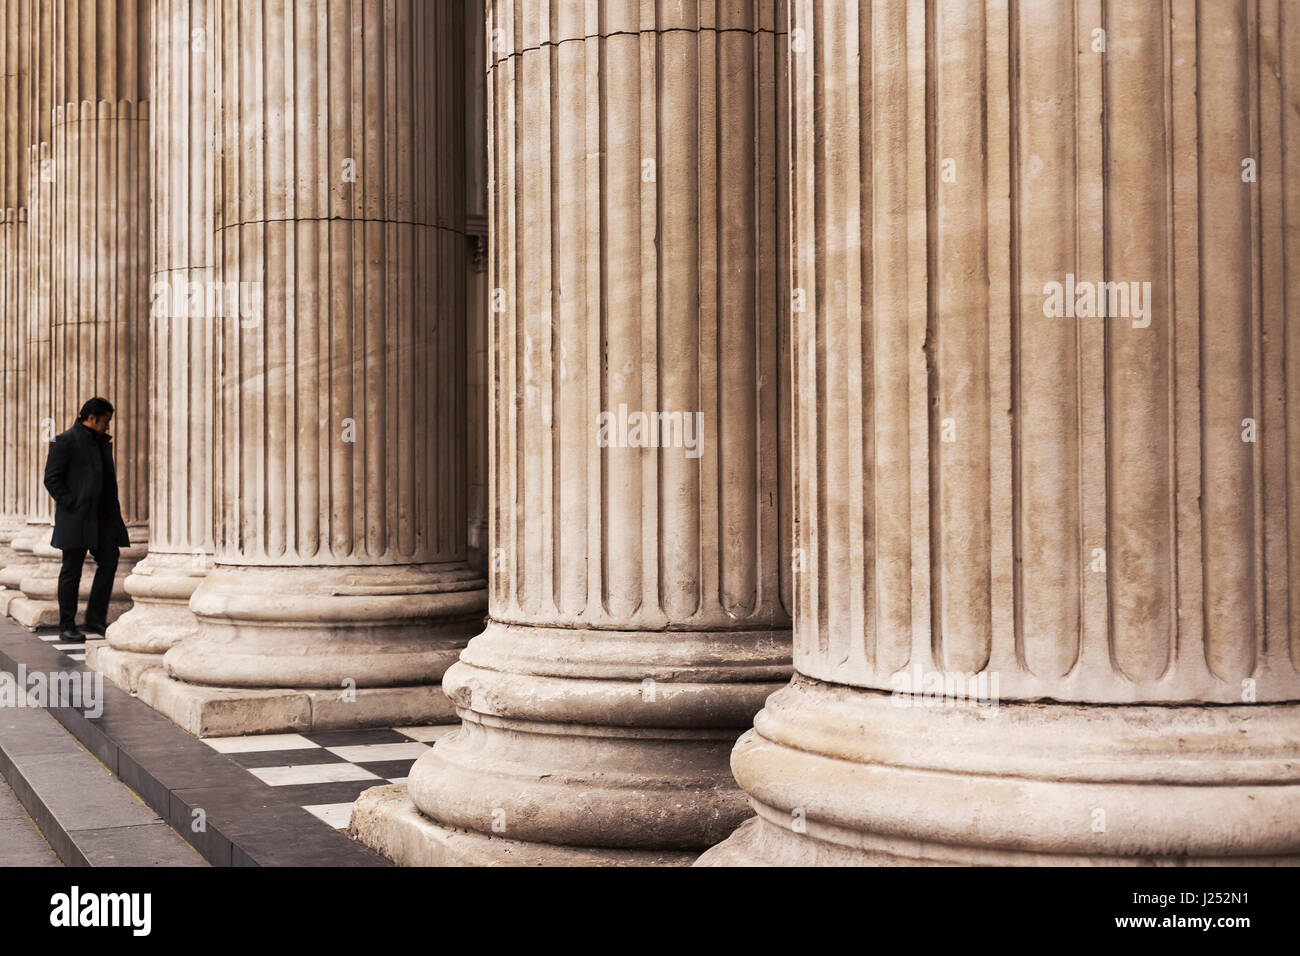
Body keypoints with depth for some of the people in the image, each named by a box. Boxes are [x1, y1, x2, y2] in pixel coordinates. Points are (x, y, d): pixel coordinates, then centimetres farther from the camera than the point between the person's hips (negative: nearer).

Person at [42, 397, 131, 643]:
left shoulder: (102, 442, 19)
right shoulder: (65, 441, -5)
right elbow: (52, 479, -9)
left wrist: (113, 508, 13)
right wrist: (71, 504, -15)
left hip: (103, 516, 7)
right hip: (76, 518, -7)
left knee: (109, 562, -1)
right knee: (72, 571, 0)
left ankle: (96, 622, 7)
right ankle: (67, 627, 8)